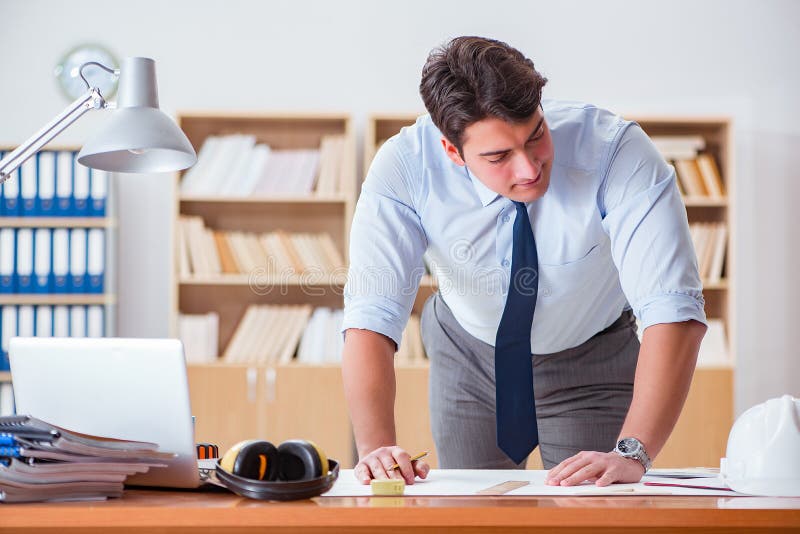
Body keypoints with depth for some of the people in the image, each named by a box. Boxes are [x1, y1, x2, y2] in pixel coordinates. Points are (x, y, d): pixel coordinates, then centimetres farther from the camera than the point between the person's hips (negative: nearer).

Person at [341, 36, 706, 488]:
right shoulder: (404, 166, -29)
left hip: (592, 367, -1)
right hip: (469, 362, 1)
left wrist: (632, 453, -51)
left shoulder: (617, 150, -34)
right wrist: (376, 447, -49)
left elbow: (674, 309, -39)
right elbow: (372, 314, -34)